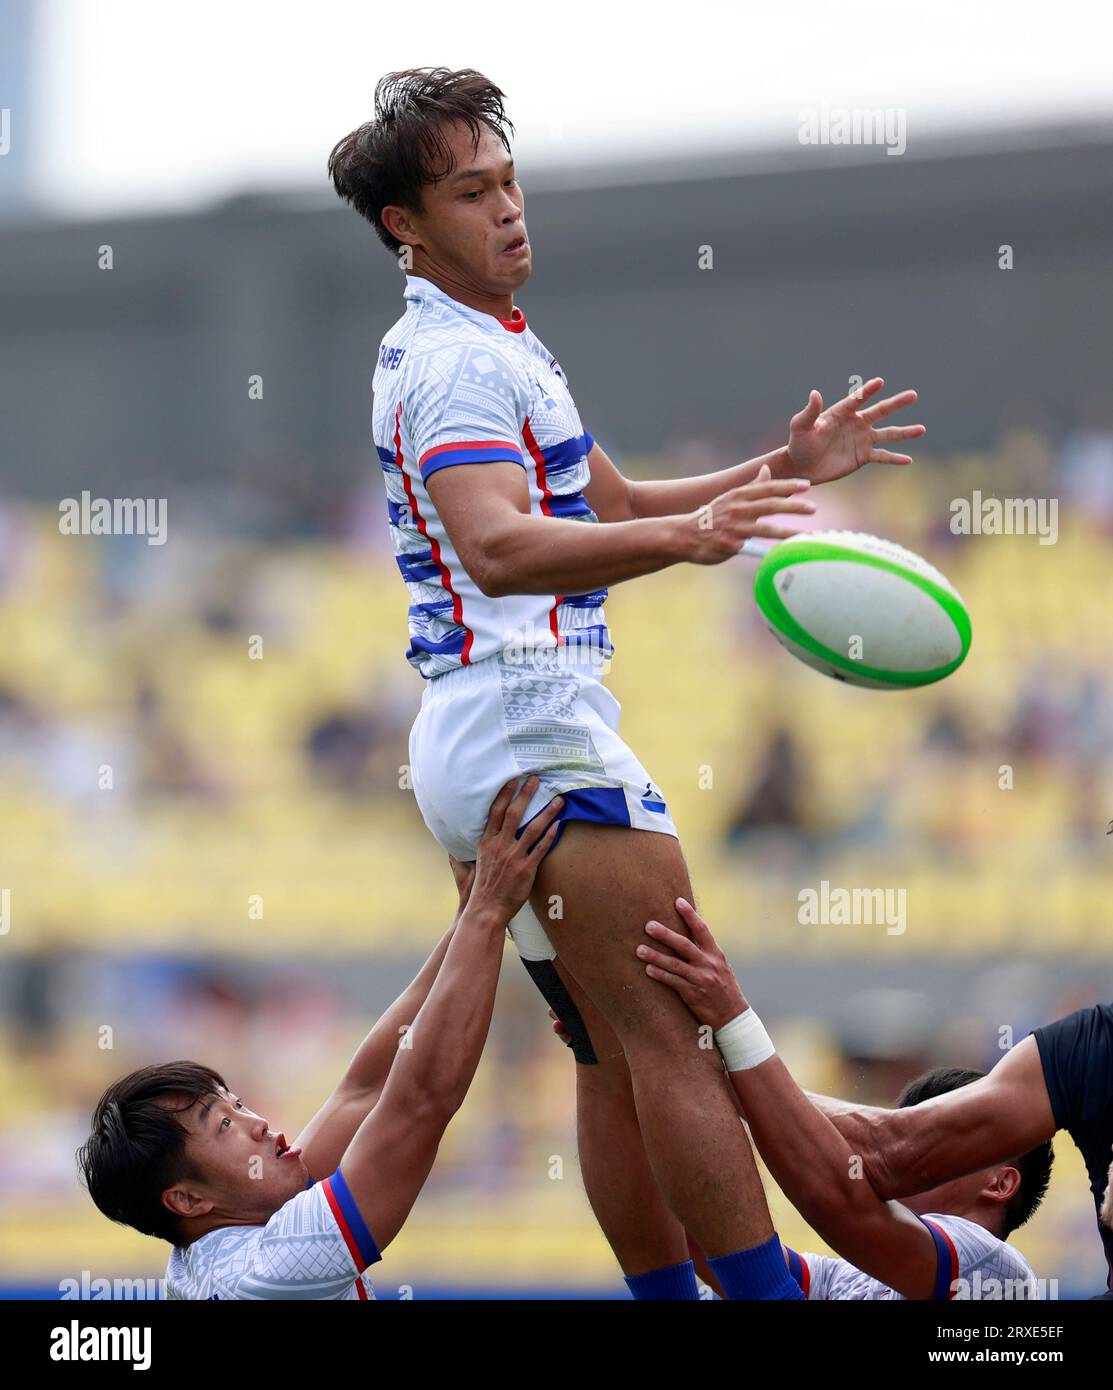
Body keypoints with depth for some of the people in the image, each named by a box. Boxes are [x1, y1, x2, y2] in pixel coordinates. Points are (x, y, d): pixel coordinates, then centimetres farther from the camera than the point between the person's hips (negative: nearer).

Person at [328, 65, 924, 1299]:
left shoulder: (489, 347, 21)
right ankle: (767, 1296, -20)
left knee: (619, 1055, 9)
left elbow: (611, 505, 29)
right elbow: (500, 549, -30)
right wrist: (686, 536, -45)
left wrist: (783, 470, 18)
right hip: (533, 726, -11)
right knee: (683, 1034, -15)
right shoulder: (457, 362, -13)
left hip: (472, 741, 11)